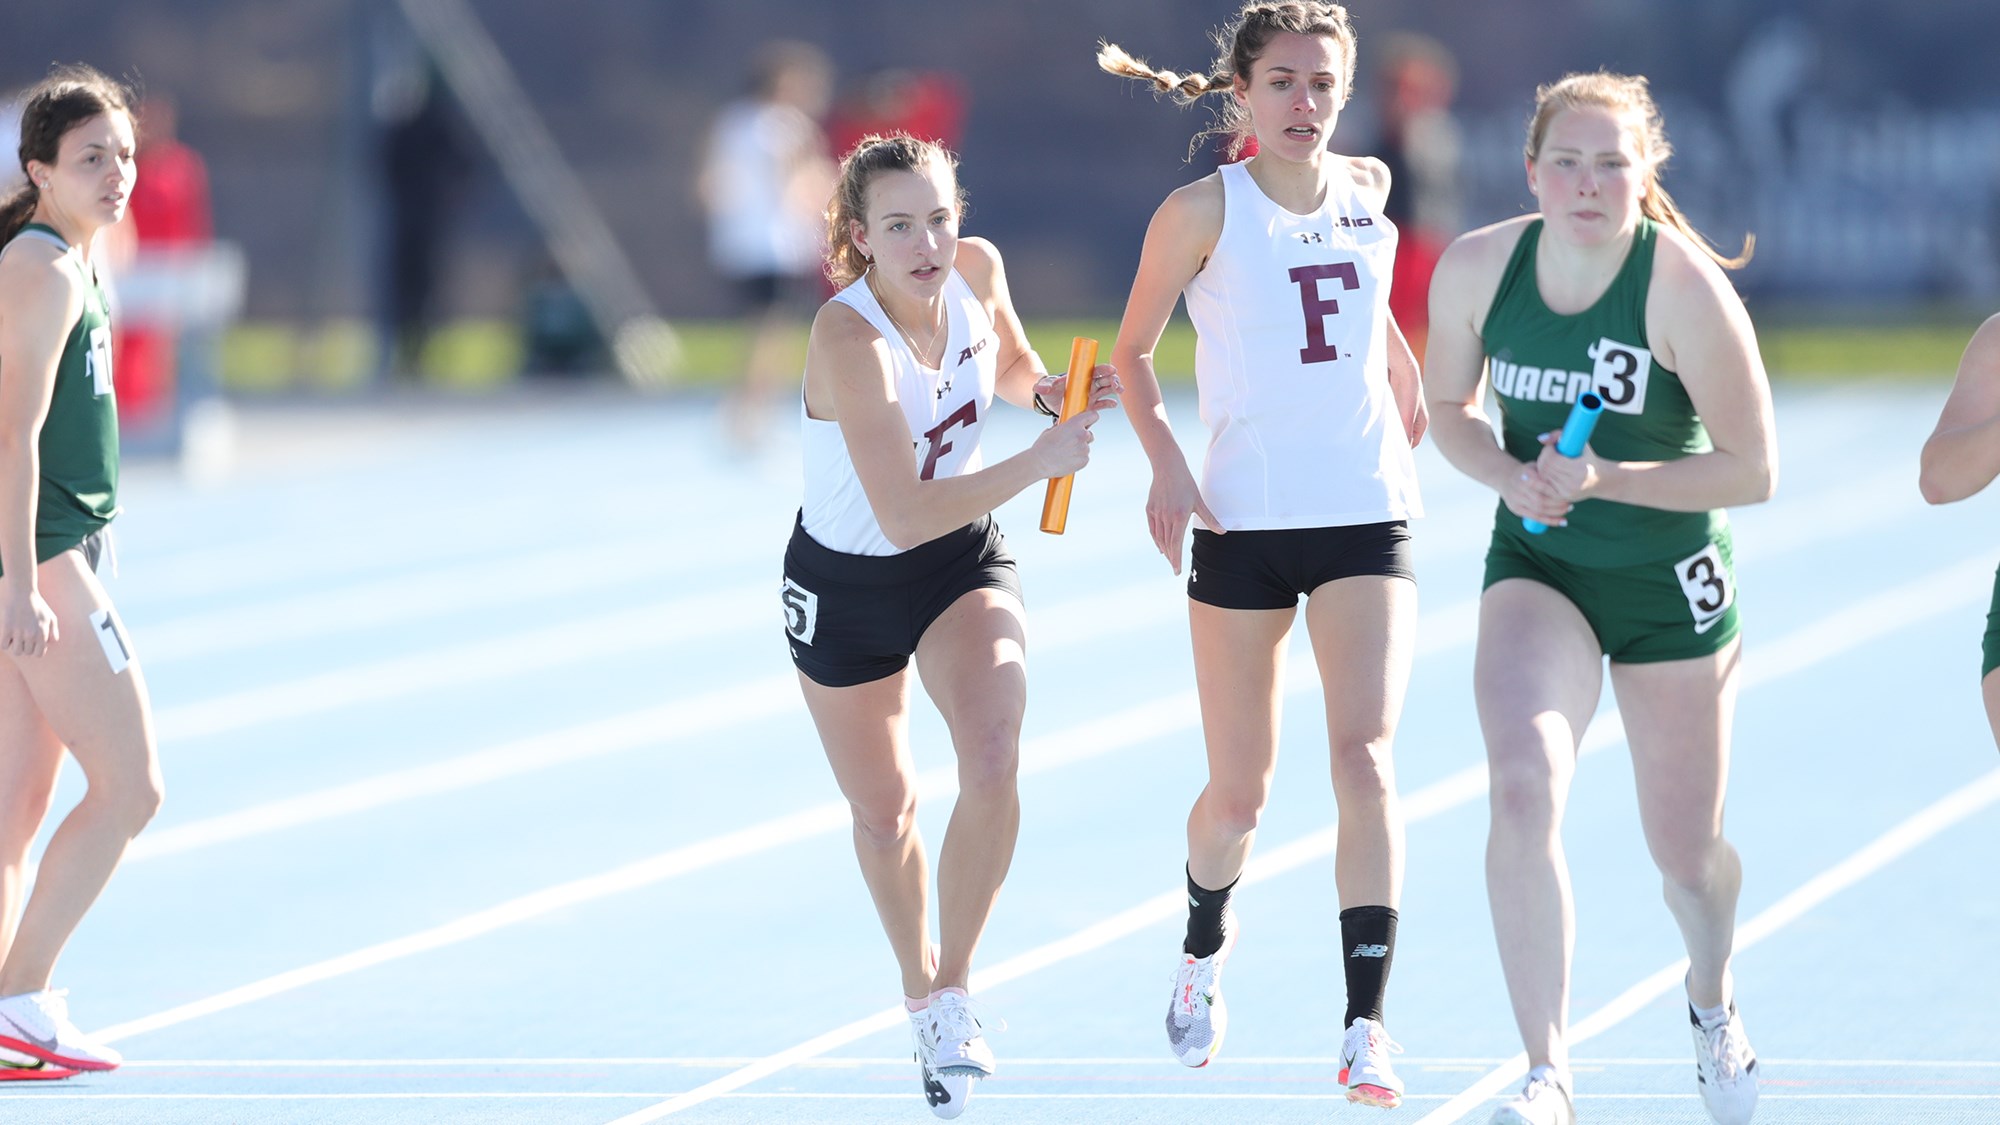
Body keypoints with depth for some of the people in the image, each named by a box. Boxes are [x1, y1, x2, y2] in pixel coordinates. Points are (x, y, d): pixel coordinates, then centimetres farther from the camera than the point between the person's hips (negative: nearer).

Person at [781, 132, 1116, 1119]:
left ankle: (953, 992, -3)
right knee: (885, 812, 14)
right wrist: (1038, 463, -40)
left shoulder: (977, 269, -16)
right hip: (848, 584, -3)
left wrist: (1048, 389, -12)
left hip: (962, 559, 3)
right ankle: (918, 990, 43)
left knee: (993, 761, -22)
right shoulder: (849, 340, -34)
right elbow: (904, 517, -37)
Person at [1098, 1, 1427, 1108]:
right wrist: (1164, 459, -11)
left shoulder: (1370, 189, 6)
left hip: (1366, 517, 2)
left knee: (1363, 756, -16)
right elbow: (1133, 348, 3)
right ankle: (1204, 945, 40)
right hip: (1244, 520, -2)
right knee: (1238, 793, 6)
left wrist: (1411, 389, 20)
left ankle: (1365, 1026, -20)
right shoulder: (1204, 210, -5)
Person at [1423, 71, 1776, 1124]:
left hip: (1673, 581, -1)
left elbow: (1751, 470, -18)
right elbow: (1448, 406, 6)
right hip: (1537, 567, 1)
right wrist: (1509, 473, -16)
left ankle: (1712, 1001, 48)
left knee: (1686, 855, 11)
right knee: (1523, 787, -26)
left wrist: (1603, 478, -28)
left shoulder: (1684, 287, -22)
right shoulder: (1476, 268, -12)